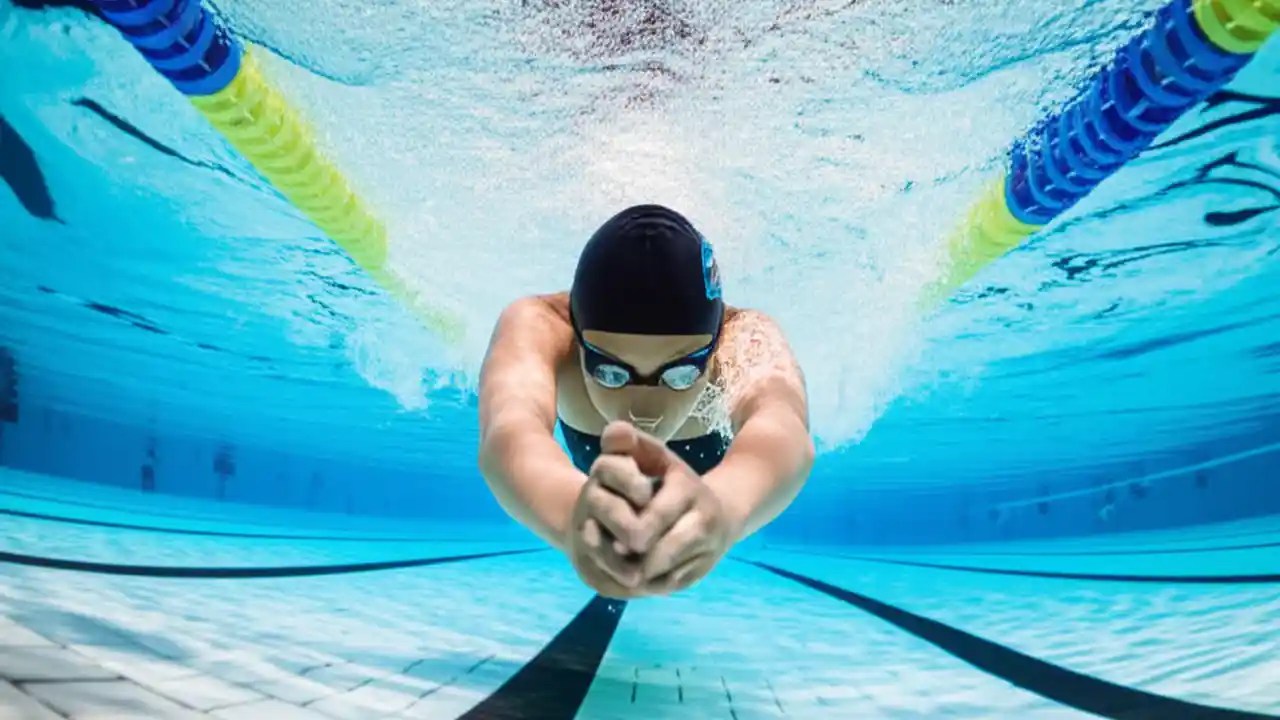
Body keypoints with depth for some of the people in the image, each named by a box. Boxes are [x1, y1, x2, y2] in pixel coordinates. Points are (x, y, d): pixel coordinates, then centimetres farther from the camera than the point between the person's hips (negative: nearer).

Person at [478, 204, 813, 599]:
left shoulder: (746, 338, -45)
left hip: (708, 467, 0)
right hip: (589, 465, 0)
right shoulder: (538, 327, -44)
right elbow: (510, 433, -65)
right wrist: (572, 512, -89)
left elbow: (782, 432, -67)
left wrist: (725, 504, -91)